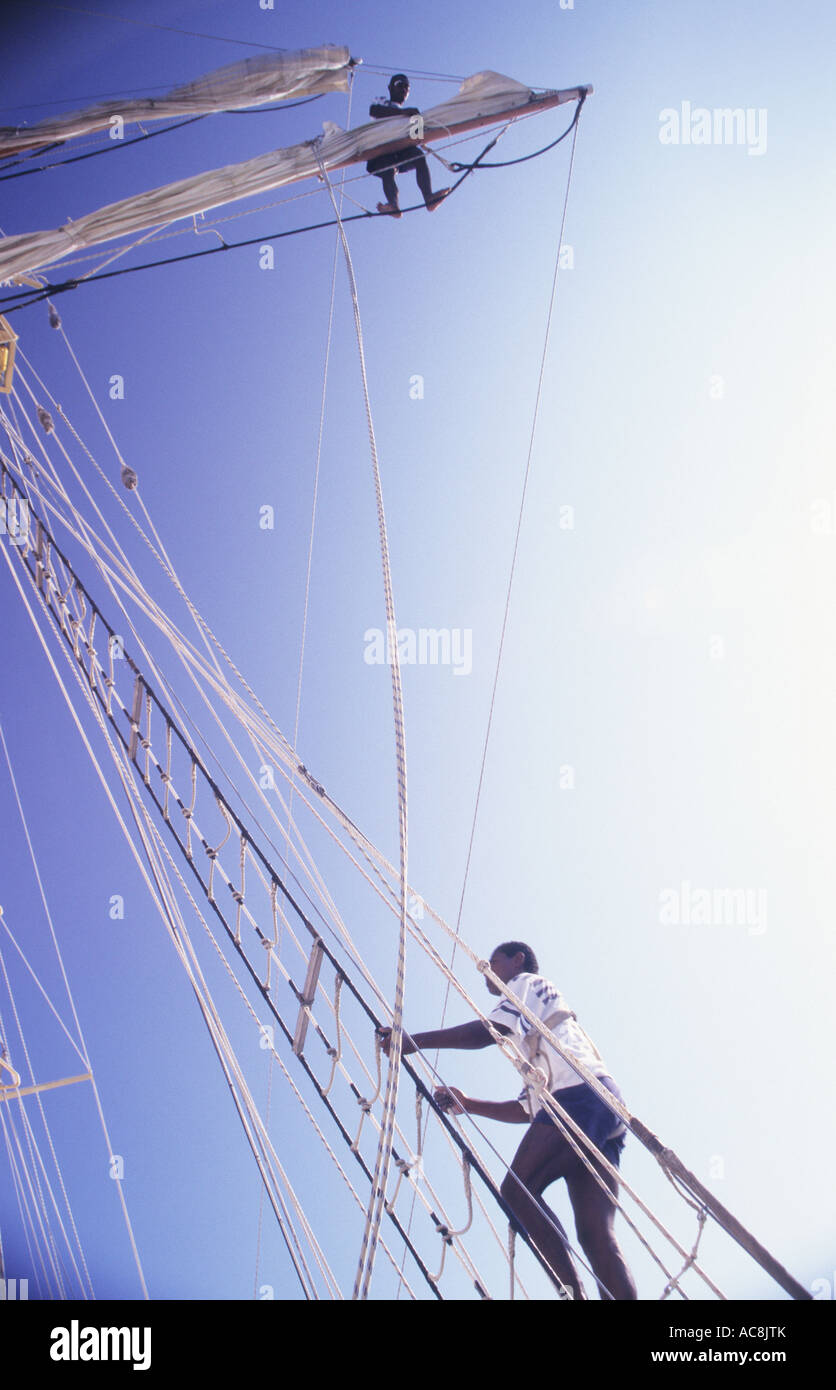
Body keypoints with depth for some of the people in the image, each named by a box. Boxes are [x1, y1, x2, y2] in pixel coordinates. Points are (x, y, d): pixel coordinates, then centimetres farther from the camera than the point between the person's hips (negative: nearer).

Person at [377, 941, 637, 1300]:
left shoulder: (527, 982, 15)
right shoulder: (534, 1035, 39)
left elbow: (486, 1031, -5)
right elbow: (528, 1109, 32)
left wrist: (416, 1040, -3)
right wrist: (468, 1104, 32)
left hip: (578, 1093, -8)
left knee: (516, 1189, -14)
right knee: (596, 1235, -6)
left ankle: (574, 1291, -24)